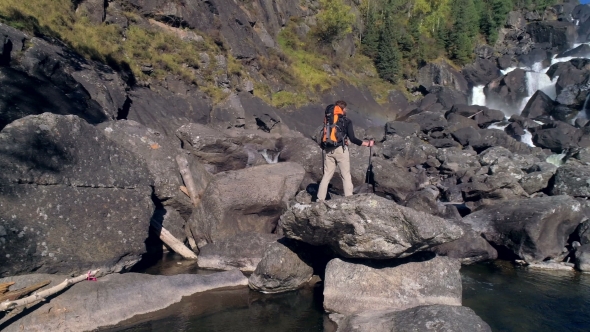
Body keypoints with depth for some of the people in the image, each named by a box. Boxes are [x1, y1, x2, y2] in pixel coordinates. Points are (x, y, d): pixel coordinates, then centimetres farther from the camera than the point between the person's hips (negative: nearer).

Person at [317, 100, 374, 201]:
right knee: (346, 176, 5)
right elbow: (352, 139, -10)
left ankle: (320, 199, 9)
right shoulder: (347, 121, -5)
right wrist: (367, 143, -3)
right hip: (341, 150, -4)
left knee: (326, 175, 10)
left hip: (328, 150, 4)